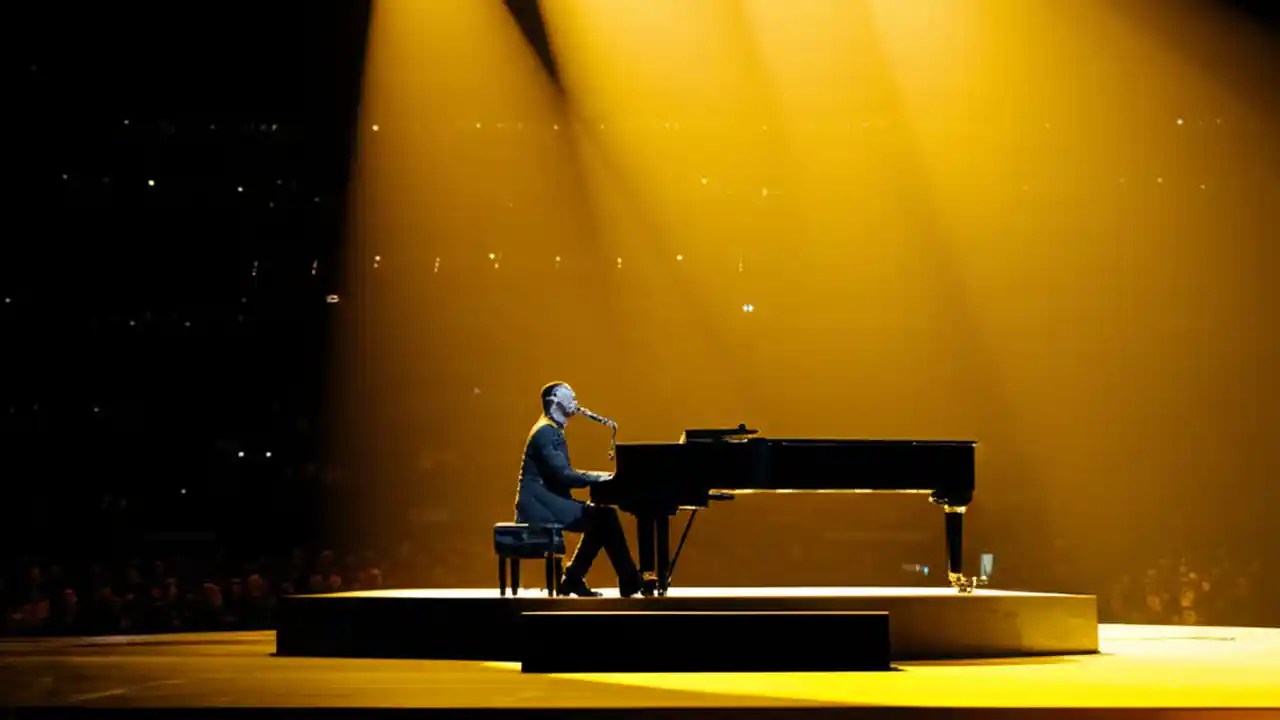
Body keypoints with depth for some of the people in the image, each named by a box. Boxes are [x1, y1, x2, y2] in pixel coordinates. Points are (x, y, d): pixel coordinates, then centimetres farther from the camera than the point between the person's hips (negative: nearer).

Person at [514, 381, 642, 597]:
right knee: (603, 517, -16)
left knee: (602, 515, 3)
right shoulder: (546, 432, -13)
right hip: (540, 504, -10)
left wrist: (601, 476, 7)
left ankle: (573, 578, 5)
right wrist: (599, 478, -15)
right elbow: (563, 476, -22)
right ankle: (630, 583, -9)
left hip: (547, 501, 10)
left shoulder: (552, 431, 19)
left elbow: (563, 474, 18)